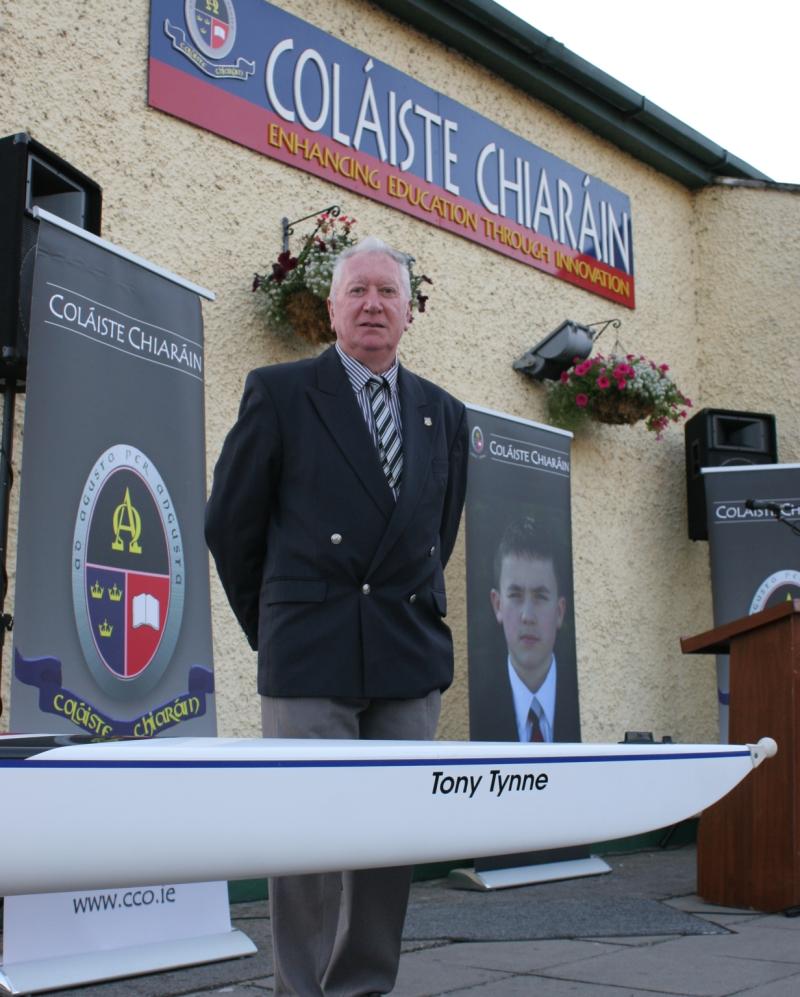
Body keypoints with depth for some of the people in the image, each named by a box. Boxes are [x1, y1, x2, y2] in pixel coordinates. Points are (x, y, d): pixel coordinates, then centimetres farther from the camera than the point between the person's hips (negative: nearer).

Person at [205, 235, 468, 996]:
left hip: (410, 655, 4)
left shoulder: (443, 414, 12)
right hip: (311, 656, -4)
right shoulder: (278, 392, 1)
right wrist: (271, 628, 9)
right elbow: (231, 523, 4)